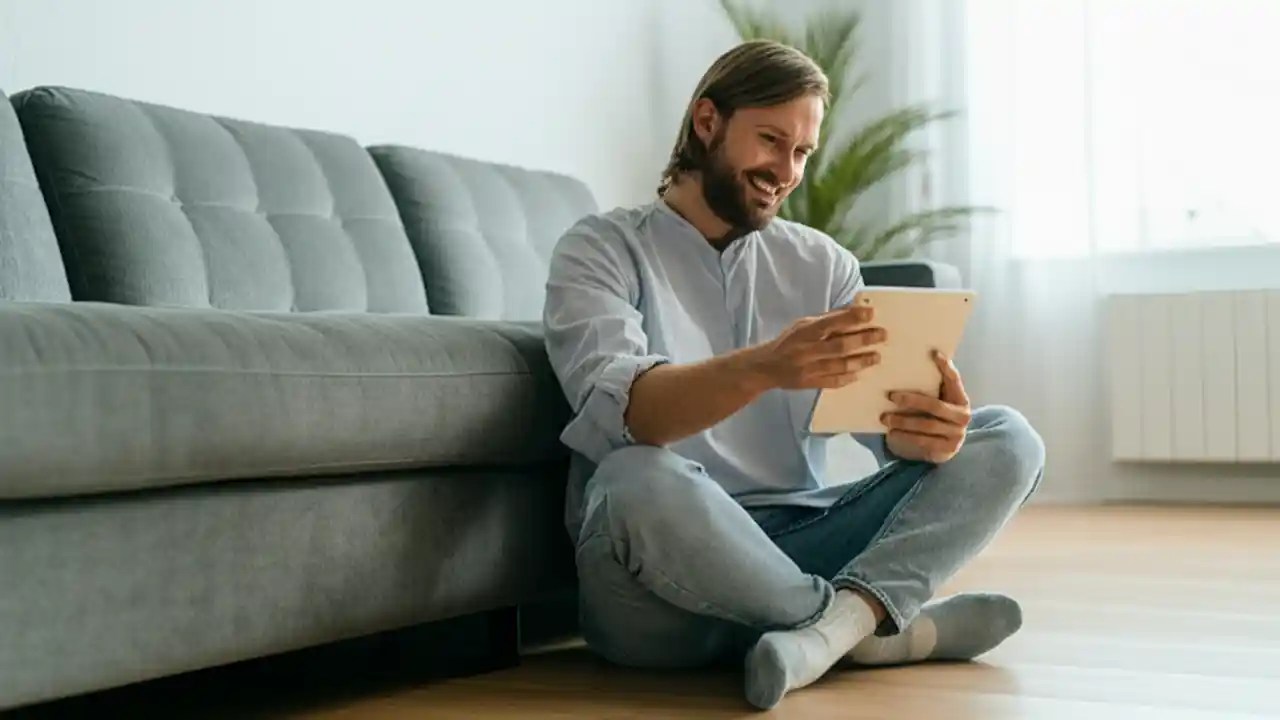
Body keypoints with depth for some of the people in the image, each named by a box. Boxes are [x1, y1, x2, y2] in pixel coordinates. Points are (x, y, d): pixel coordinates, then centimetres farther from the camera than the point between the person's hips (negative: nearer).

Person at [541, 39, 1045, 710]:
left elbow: (886, 411, 2)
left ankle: (837, 620, -31)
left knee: (1006, 440, -7)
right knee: (637, 481, -38)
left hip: (795, 546, 5)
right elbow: (619, 408, -21)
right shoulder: (601, 248, -1)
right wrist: (761, 367, -40)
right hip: (662, 582, -4)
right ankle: (884, 624, -17)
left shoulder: (822, 264, 13)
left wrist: (927, 430, -24)